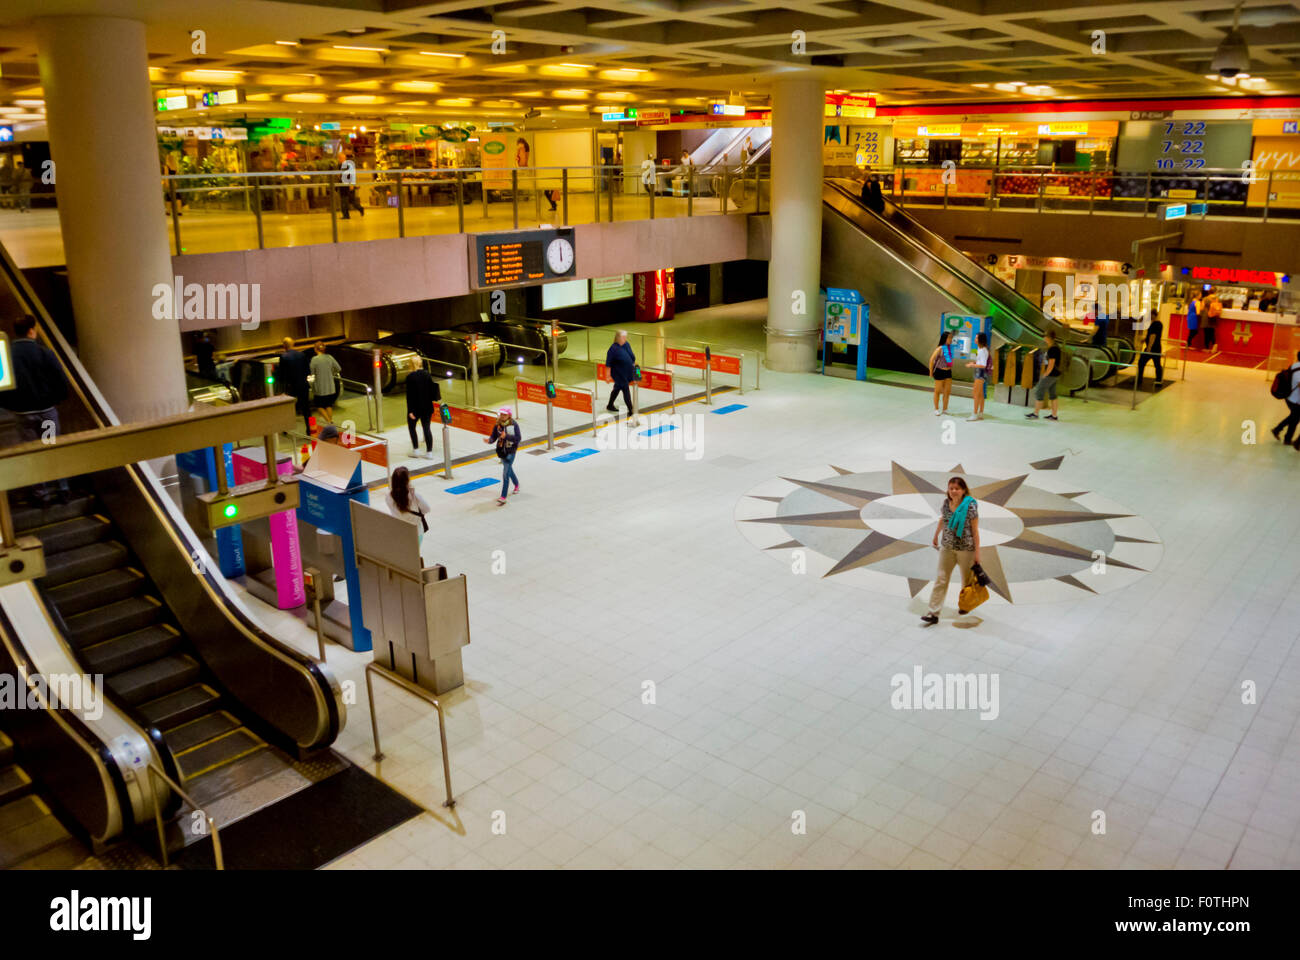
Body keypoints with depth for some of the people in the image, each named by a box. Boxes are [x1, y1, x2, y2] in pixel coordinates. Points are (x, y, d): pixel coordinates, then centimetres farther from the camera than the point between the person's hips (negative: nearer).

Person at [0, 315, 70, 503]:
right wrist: (56, 400, 6)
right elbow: (61, 380, -11)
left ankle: (42, 493, 16)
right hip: (47, 410, -1)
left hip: (23, 413, 1)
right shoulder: (44, 352, -12)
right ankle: (62, 489, 14)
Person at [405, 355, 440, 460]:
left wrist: (410, 410, -14)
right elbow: (432, 390, 7)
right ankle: (429, 452, 7)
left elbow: (409, 395, -16)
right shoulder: (427, 374, 1)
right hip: (427, 407, 5)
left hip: (415, 407, -4)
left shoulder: (410, 376, -15)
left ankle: (415, 450, 13)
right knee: (426, 428, 8)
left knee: (411, 427, 16)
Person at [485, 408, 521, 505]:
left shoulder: (514, 425, -13)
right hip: (501, 451, 5)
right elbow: (493, 437, -3)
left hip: (511, 451, -5)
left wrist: (506, 436, -28)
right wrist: (489, 440, -26)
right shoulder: (497, 425, -2)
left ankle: (503, 497, -10)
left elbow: (518, 438, -16)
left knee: (506, 473, -11)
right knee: (509, 469, 23)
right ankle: (517, 484, 51)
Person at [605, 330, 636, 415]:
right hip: (619, 374, -8)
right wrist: (608, 375, -15)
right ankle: (631, 411, 0)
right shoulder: (613, 348, -21)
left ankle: (610, 406, 40)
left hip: (627, 372, 8)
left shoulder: (626, 344, 0)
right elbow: (608, 363, -17)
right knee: (626, 391, -6)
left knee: (617, 388, 22)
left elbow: (632, 356, 15)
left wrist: (634, 365, 16)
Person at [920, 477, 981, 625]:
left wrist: (977, 552, -11)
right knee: (941, 579, 0)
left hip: (966, 549, -4)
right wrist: (936, 536, 30)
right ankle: (933, 612, 0)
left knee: (967, 579, 15)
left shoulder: (970, 506, -15)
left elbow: (975, 530, -11)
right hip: (947, 547, 4)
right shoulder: (946, 502, -2)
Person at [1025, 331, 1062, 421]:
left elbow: (1051, 365, -21)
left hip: (1050, 375, -10)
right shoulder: (1056, 348, 11)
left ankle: (1035, 414, 6)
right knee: (1052, 395, 13)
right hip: (1055, 375, 10)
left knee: (1039, 393, -1)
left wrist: (1044, 376, -14)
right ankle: (1054, 415, 16)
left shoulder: (1052, 349, -20)